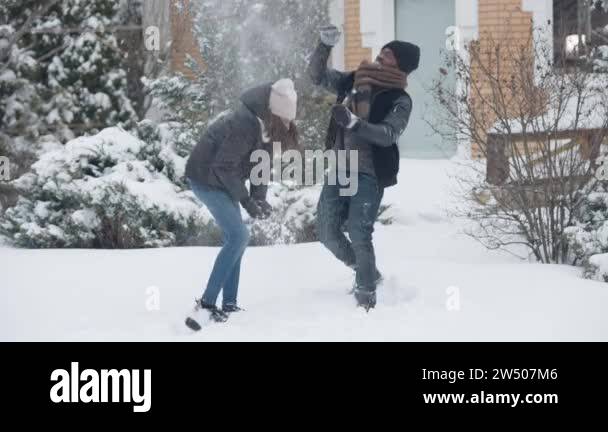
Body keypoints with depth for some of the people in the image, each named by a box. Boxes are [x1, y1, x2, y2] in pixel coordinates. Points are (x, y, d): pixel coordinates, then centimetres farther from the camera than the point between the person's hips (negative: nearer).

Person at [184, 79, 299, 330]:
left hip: (223, 180, 10)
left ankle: (228, 305, 15)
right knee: (238, 237, -18)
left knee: (235, 239, 10)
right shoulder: (244, 124, -29)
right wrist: (246, 200, -20)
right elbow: (224, 166, -26)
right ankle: (206, 306, -20)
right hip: (207, 178, -10)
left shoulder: (266, 126, -1)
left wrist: (259, 197, -9)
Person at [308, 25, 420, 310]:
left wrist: (353, 122, -33)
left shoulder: (399, 100, -9)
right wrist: (325, 45, -4)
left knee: (359, 234, -13)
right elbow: (317, 74, 12)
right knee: (327, 231, 7)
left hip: (368, 174, -6)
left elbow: (388, 135, -21)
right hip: (338, 170, 6)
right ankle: (366, 273, 28)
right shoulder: (353, 81, 7)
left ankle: (366, 295, -2)